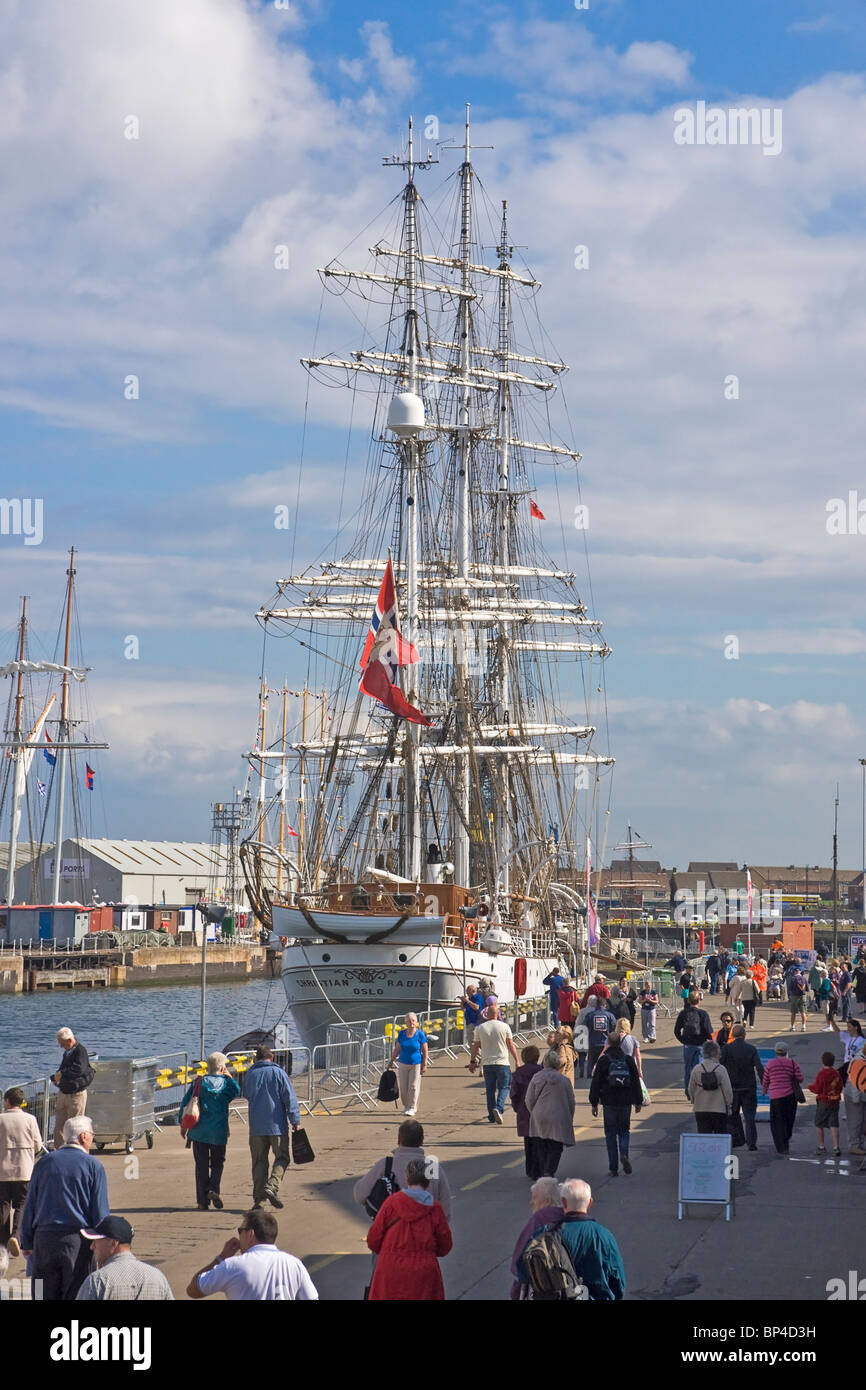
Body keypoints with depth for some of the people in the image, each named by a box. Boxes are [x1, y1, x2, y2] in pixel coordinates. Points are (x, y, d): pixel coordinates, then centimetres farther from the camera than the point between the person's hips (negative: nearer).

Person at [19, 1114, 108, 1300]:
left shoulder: (44, 1162, 7)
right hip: (78, 1241, -3)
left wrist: (26, 1242, 13)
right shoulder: (93, 1166, -3)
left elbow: (30, 1206, 8)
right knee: (75, 1296, 3)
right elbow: (100, 1212, -4)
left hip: (44, 1238, 3)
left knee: (46, 1296, 7)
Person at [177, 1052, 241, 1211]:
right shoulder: (226, 1083, -4)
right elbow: (237, 1092, 17)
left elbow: (185, 1103, 0)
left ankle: (202, 1201, 5)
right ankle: (213, 1190, -9)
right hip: (219, 1132, -1)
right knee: (217, 1163, 15)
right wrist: (229, 1077, 12)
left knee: (201, 1165, 6)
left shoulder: (198, 1082, -1)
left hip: (199, 1131, 1)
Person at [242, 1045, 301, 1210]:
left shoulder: (249, 1074, 5)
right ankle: (272, 1186, -14)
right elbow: (290, 1098, -7)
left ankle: (258, 1198, 4)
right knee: (282, 1158, 8)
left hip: (256, 1127, 3)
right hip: (277, 1125, -3)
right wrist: (295, 1121, -4)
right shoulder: (278, 1073, -5)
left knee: (259, 1162, 10)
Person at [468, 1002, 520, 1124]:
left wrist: (472, 1061, 15)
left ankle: (492, 1117, 10)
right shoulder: (504, 1027, -4)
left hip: (487, 1063, 2)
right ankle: (498, 1108, -16)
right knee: (504, 1087, 8)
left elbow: (476, 1046, 5)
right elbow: (511, 1045, 0)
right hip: (503, 1062, -2)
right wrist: (517, 1060, 7)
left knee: (490, 1090, 9)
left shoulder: (480, 1028, 1)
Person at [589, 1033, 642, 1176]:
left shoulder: (603, 1061, -3)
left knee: (610, 1134, 5)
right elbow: (636, 1082, 6)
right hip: (626, 1102, 2)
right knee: (624, 1131, 17)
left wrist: (594, 1103, 4)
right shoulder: (629, 1060, 3)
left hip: (609, 1103, -2)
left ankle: (614, 1168, 3)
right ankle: (624, 1154, -11)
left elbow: (596, 1083, -2)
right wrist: (638, 1102, 14)